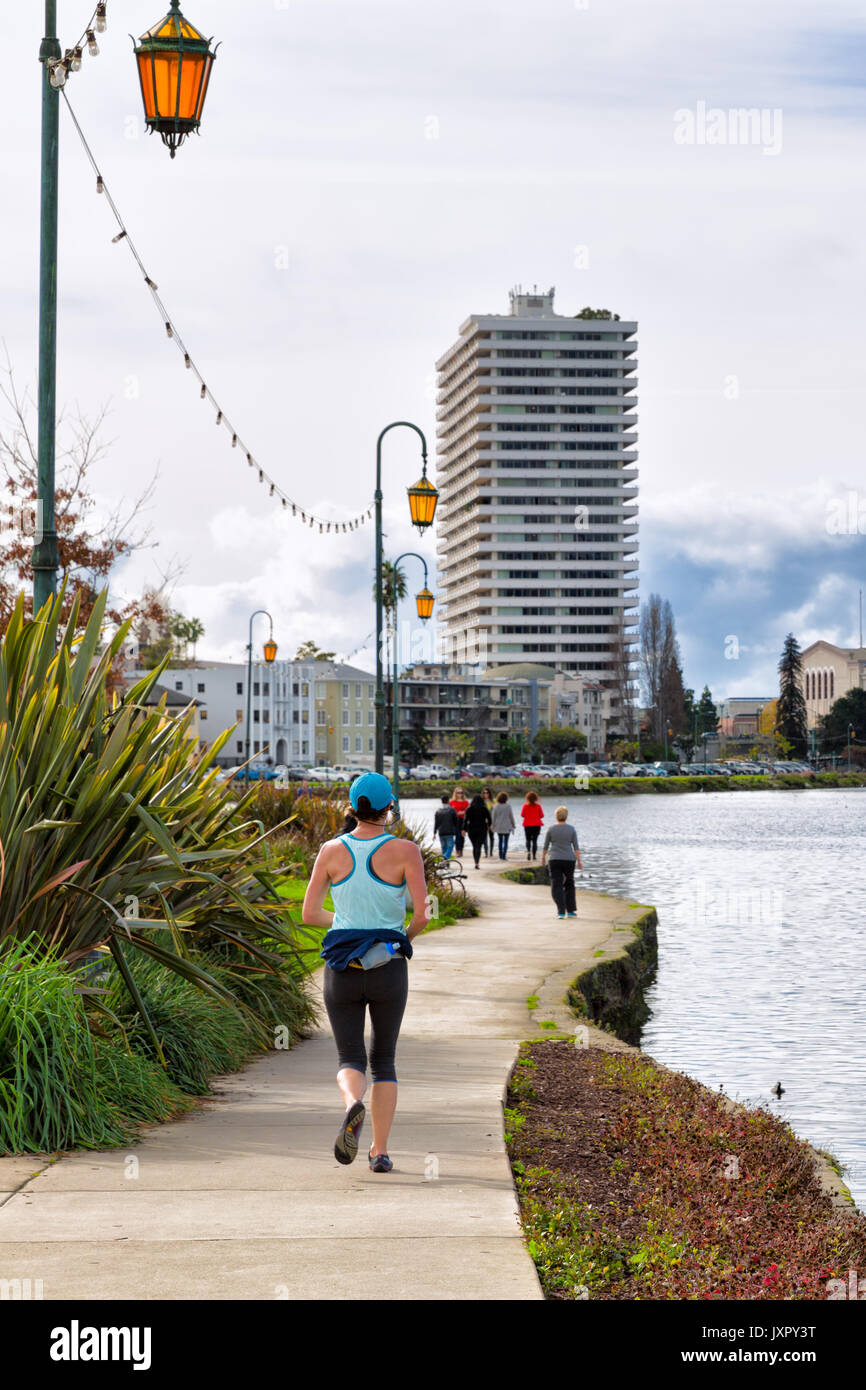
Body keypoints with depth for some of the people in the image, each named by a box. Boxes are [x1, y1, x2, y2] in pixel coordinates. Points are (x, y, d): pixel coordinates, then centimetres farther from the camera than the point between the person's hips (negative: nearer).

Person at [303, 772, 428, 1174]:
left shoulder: (332, 851, -1)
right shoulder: (405, 851, -7)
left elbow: (309, 914, 2)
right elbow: (421, 914, -11)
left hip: (342, 969, 1)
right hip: (388, 968, -1)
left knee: (350, 1061, 6)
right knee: (383, 1061, 16)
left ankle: (352, 1104, -29)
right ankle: (380, 1151, 9)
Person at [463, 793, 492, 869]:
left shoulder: (469, 809, -3)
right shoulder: (484, 809, -4)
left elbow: (465, 819, -8)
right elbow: (489, 818, 2)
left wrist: (464, 829, -6)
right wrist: (488, 825, 22)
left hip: (471, 830, 1)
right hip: (482, 829, -1)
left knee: (474, 846, 17)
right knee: (479, 847, -5)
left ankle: (476, 862, 22)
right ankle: (477, 863, -20)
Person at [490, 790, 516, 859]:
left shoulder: (496, 806, -4)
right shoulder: (508, 806, -9)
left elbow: (493, 817, 0)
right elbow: (511, 816, -2)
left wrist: (492, 826, 8)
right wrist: (513, 825, 9)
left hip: (498, 827, 2)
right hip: (507, 827, -2)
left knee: (500, 841, 14)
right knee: (506, 841, 1)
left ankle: (500, 855, 16)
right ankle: (504, 855, -8)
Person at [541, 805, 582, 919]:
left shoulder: (551, 829, -2)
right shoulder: (571, 829, -1)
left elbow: (545, 846, 4)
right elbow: (576, 847, -3)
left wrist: (543, 857, 19)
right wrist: (579, 861, 0)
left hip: (555, 860, -1)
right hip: (569, 859, 1)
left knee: (557, 886, 0)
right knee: (569, 885, 17)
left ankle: (561, 912, -10)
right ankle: (571, 910, 16)